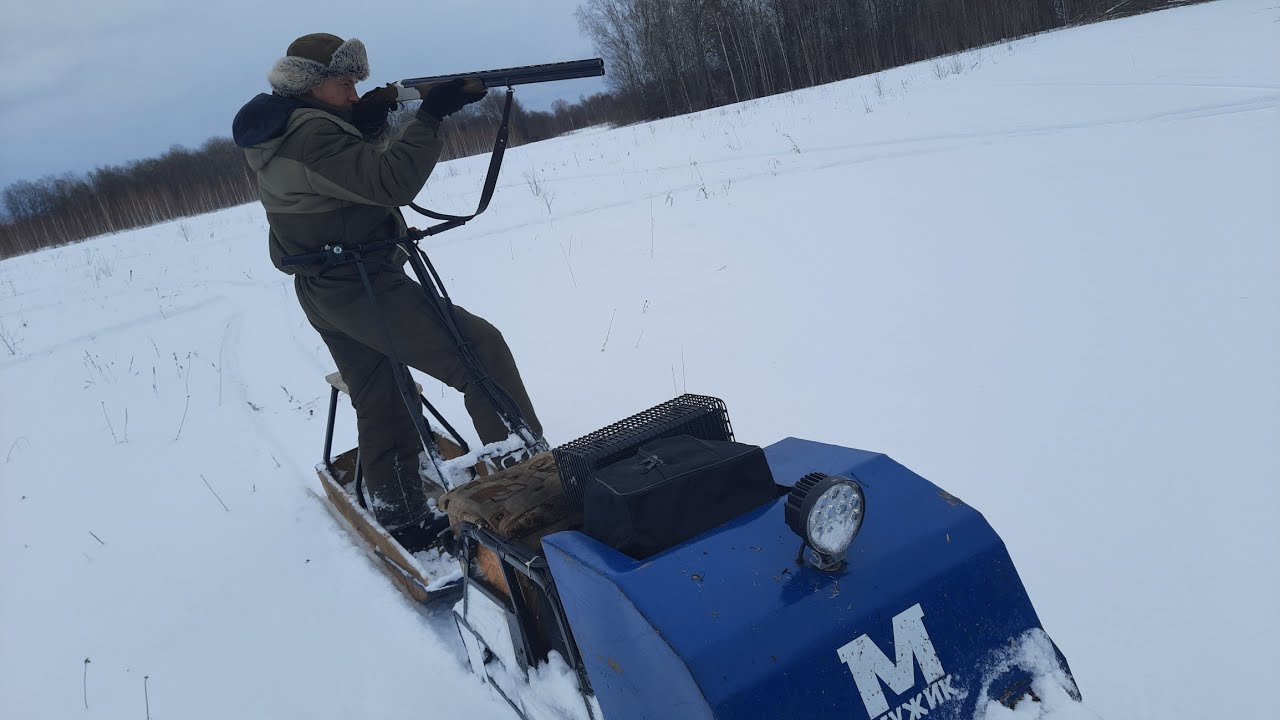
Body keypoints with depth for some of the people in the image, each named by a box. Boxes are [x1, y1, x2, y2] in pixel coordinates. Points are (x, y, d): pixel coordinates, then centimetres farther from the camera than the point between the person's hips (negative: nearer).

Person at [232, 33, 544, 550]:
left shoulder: (279, 133, 12)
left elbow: (353, 167, 20)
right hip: (362, 287, -11)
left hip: (323, 291, 11)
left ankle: (403, 522, 24)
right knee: (481, 349, -9)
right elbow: (391, 182, -28)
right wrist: (431, 114, -24)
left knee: (382, 407, 16)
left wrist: (371, 116, 4)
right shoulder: (310, 134, -19)